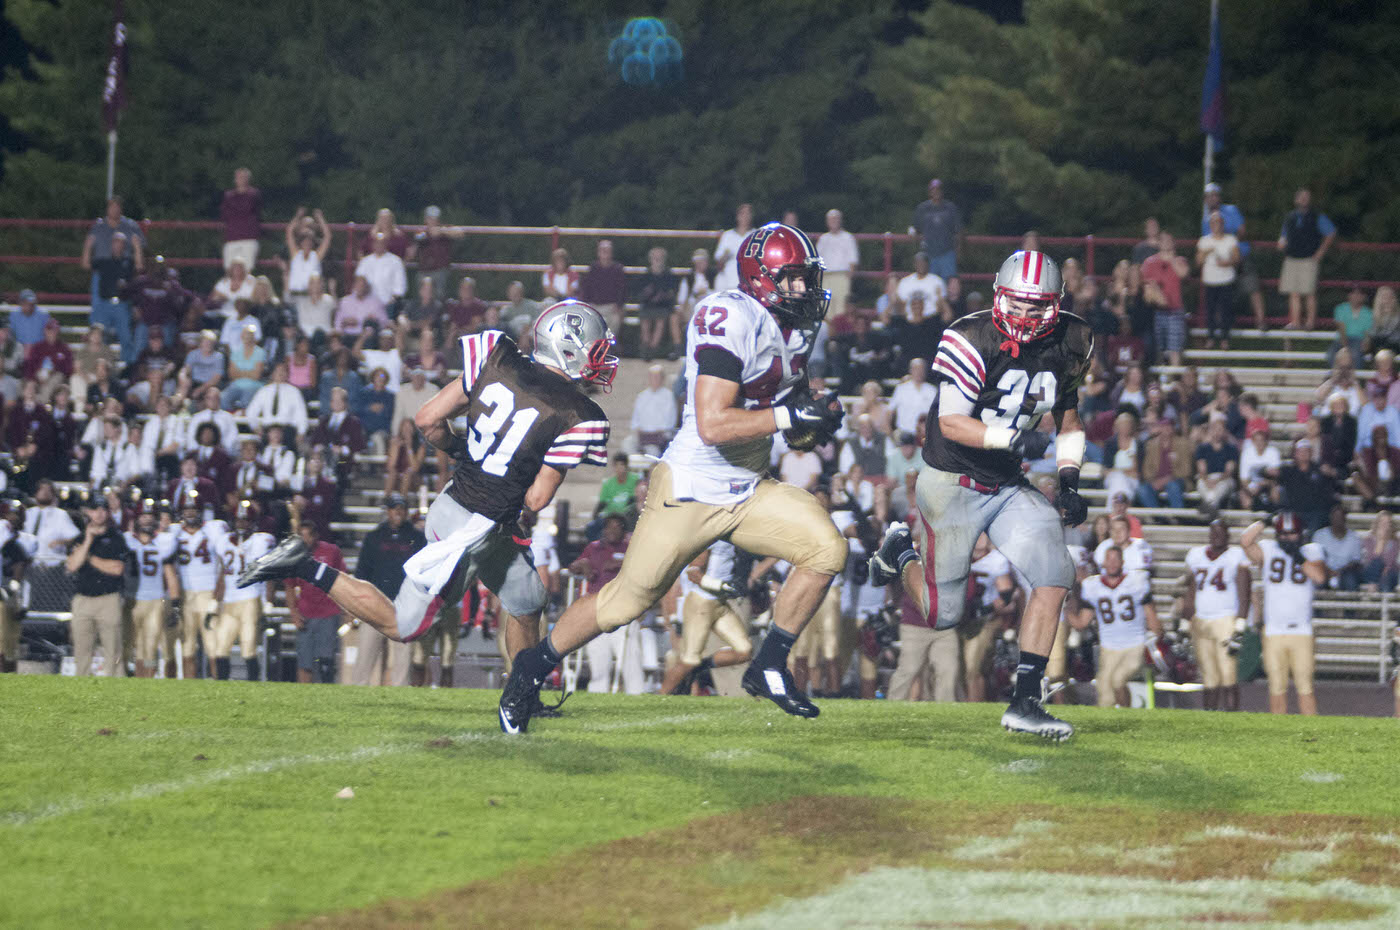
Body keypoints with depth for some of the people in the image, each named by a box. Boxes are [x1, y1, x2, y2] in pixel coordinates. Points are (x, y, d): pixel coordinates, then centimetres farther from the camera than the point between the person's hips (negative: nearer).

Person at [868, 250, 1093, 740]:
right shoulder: (972, 340, -21)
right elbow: (951, 423, -23)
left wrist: (1069, 481, 3)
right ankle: (901, 552, 35)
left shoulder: (1067, 344, -2)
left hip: (1009, 487, 5)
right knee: (944, 614, 1)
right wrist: (1007, 435, -37)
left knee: (1055, 574, -15)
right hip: (953, 485, -5)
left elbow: (1069, 418, 14)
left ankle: (1025, 702, -9)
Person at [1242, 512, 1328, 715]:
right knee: (1277, 688, 4)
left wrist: (1298, 556, -12)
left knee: (1305, 687, -5)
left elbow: (1320, 576, -11)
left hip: (1301, 632, -1)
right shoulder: (1267, 550, 6)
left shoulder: (1311, 551, 6)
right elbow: (1246, 542, -12)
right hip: (1273, 633, 1)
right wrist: (1263, 522, -5)